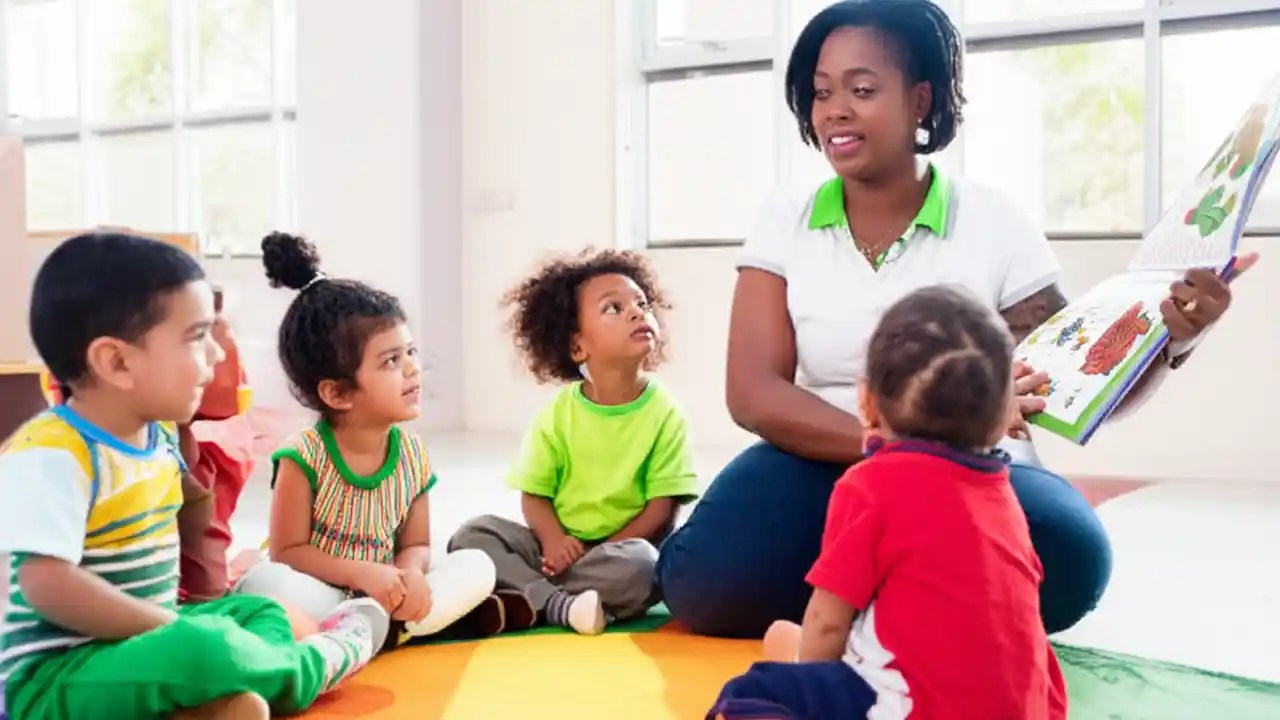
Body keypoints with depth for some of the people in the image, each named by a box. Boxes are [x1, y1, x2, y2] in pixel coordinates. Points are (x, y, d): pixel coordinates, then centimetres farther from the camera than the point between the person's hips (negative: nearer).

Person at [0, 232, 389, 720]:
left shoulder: (158, 433, 6)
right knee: (205, 651, -30)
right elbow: (47, 585, -30)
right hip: (53, 678, -9)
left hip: (135, 642, 10)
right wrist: (177, 629, -23)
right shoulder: (50, 455, -21)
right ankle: (321, 660, -4)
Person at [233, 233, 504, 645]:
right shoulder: (303, 458, -16)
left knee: (477, 566, -13)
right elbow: (286, 552, -14)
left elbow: (416, 544, 3)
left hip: (383, 592, 5)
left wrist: (411, 574, -22)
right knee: (265, 582, -36)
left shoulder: (412, 454, -2)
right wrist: (364, 573, -27)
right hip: (322, 594, -5)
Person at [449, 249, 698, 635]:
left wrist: (604, 552, -19)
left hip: (622, 549, -2)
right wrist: (554, 541, -20)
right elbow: (534, 495, 1)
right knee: (474, 534, -16)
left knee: (637, 565, -36)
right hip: (560, 546, 3)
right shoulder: (558, 413, -1)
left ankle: (524, 595, -22)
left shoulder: (664, 413, -7)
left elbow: (662, 507, -10)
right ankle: (559, 605, -29)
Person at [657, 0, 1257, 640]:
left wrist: (1169, 341, -23)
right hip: (826, 473, 1)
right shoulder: (785, 221, 2)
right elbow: (752, 393, -9)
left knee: (1066, 557, -32)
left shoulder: (993, 225, -1)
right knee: (704, 580, -28)